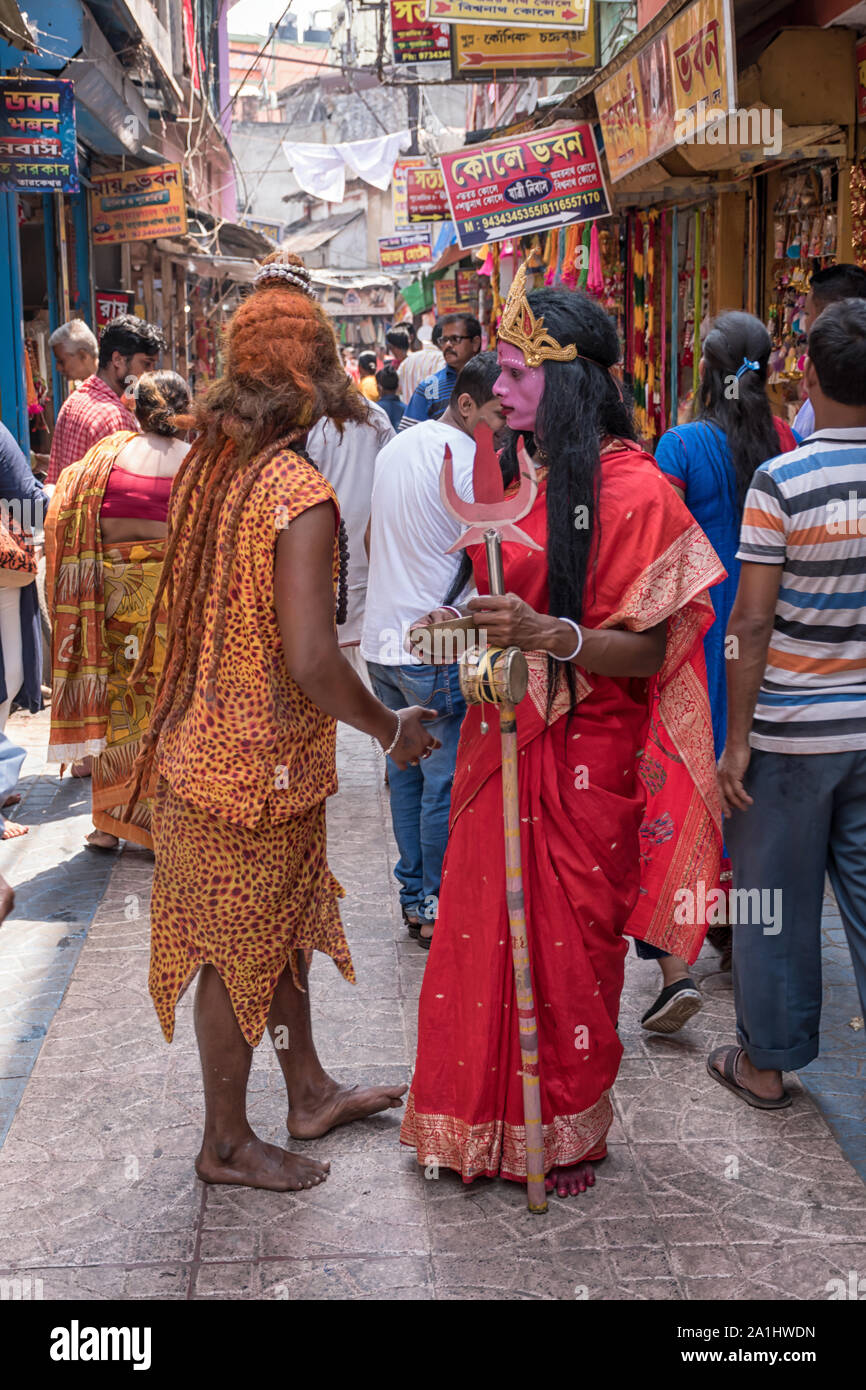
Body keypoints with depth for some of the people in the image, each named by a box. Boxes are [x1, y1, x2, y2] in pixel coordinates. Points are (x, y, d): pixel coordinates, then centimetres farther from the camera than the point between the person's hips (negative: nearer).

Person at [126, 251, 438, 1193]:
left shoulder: (205, 465, 2)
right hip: (257, 764, -9)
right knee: (237, 951, 7)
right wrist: (392, 729, -13)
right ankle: (225, 1143, 26)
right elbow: (311, 663, -28)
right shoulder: (300, 494, -24)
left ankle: (309, 1094, 40)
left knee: (282, 927, 22)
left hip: (207, 738, 9)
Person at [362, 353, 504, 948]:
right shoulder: (472, 459, -13)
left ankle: (413, 895, 23)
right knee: (448, 780, 1)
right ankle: (439, 905, 8)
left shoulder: (396, 447, 14)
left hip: (381, 638, 9)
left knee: (406, 770, 16)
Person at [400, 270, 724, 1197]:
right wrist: (475, 625, 7)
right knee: (482, 929, 13)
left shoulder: (632, 490, -15)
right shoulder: (517, 469, 7)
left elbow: (648, 649, -17)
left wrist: (550, 634, -30)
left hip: (582, 756, -6)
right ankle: (485, 1119, 33)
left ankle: (568, 1134, 28)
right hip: (499, 739, 7)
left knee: (567, 943, 6)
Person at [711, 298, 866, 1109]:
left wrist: (736, 739, -8)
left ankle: (766, 1062, 25)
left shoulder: (781, 482, -15)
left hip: (791, 731, -3)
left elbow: (752, 624, -15)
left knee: (776, 901, 10)